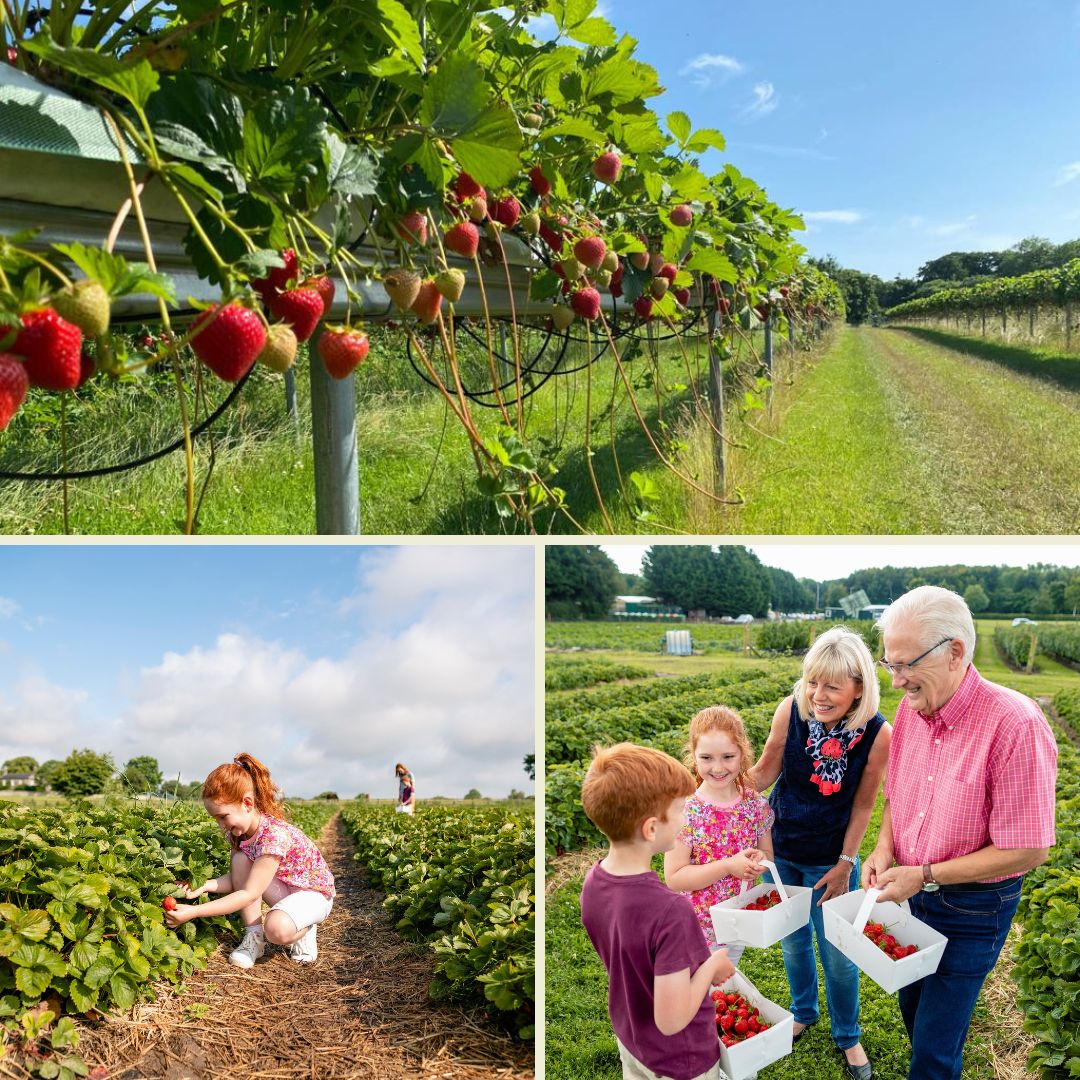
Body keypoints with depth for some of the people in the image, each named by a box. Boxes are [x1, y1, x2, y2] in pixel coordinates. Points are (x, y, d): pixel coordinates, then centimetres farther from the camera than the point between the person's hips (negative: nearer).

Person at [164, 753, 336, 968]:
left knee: (277, 928, -37)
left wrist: (194, 912, -36)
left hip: (315, 892, -8)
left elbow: (249, 894, -34)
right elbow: (238, 878, -6)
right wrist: (204, 886, -25)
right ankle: (254, 936, -8)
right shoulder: (238, 831, -7)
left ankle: (303, 930, -1)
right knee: (240, 861, -18)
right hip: (282, 889, 8)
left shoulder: (275, 835, -33)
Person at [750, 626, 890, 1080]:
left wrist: (844, 864, -8)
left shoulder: (877, 734, -24)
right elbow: (764, 774, -10)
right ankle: (803, 1012, 51)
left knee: (838, 956, 13)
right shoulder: (791, 709, -21)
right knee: (793, 941, 22)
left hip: (830, 860, -2)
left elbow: (862, 805, -11)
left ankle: (847, 1035, 41)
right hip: (780, 850, 2)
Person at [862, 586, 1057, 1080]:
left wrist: (925, 876, -22)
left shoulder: (1015, 724, -27)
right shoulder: (911, 708, -5)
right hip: (914, 891, 6)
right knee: (912, 1007, 22)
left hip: (974, 908, -6)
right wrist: (884, 846, -8)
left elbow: (1028, 849, -24)